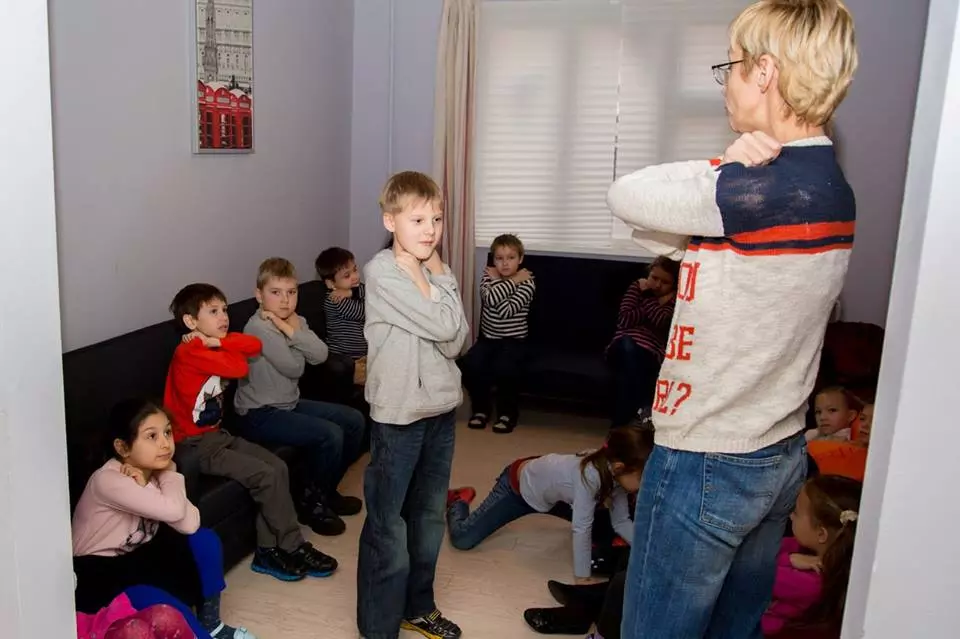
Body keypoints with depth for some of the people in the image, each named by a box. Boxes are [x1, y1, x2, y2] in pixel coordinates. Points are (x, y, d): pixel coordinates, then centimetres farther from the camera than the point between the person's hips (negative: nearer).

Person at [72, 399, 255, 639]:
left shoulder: (155, 472, -6)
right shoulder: (108, 480, -27)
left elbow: (190, 524, -21)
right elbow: (173, 510, -39)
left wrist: (146, 485, -27)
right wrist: (170, 473, -21)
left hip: (133, 559, 7)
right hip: (95, 575, -7)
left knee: (204, 541, -12)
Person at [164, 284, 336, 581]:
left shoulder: (213, 345, 8)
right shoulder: (188, 353, -19)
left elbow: (254, 345, -4)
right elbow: (240, 367, -24)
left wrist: (217, 342, -16)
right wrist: (215, 344, -7)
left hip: (217, 435, 9)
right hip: (195, 445, -9)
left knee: (277, 467, -3)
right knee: (266, 475, -16)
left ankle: (269, 550, 3)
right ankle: (292, 547, 1)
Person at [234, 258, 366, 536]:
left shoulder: (295, 321, 5)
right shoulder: (258, 327, -20)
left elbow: (320, 354, -11)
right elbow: (294, 368, -22)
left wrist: (293, 330, -20)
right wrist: (290, 331, -11)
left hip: (289, 403, 9)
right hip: (259, 415, -9)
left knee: (354, 420, 7)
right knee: (330, 435, -23)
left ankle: (327, 490, 20)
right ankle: (314, 503, 0)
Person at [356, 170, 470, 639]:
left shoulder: (435, 270, 5)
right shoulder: (381, 273, -15)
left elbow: (456, 340, -6)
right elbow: (440, 325, -22)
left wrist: (439, 275, -12)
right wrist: (435, 276, -11)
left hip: (441, 409, 7)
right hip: (399, 416, -7)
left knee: (429, 517, 20)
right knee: (388, 527, 4)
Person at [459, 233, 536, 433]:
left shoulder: (527, 282, -7)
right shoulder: (488, 276, 4)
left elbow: (505, 311, -22)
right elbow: (490, 299, -20)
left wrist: (498, 281, -14)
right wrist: (512, 281, -16)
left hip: (513, 341, -3)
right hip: (487, 338, 4)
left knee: (503, 368, -31)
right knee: (469, 364, -23)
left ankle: (507, 412, -4)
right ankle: (481, 408, 1)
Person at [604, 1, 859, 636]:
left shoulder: (761, 188, -24)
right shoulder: (830, 185, 6)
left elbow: (626, 196, -13)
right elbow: (672, 234, 7)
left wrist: (727, 166, -6)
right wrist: (731, 174, -10)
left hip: (706, 461, -9)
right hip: (781, 456, 9)